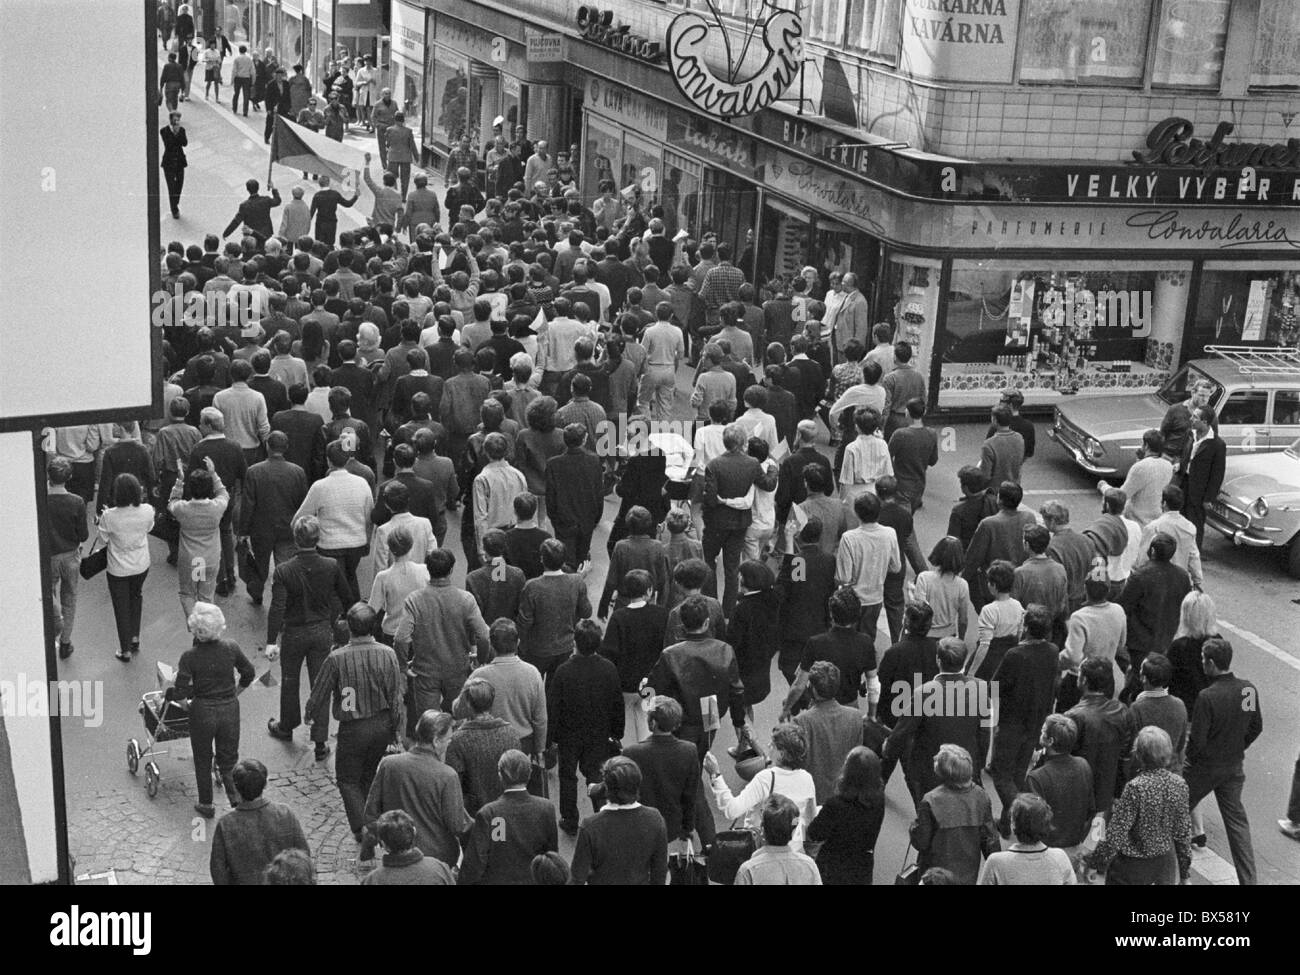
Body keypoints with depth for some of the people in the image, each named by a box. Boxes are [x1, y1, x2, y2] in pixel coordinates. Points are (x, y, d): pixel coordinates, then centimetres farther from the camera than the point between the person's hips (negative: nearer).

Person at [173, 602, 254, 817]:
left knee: (203, 761, 19)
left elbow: (180, 692, -17)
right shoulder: (231, 648, -10)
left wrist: (168, 696, 4)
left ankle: (206, 805, 31)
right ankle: (238, 798, 0)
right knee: (228, 759, 16)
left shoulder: (190, 657, -18)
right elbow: (248, 673, 4)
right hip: (230, 709, 2)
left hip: (202, 712, -2)